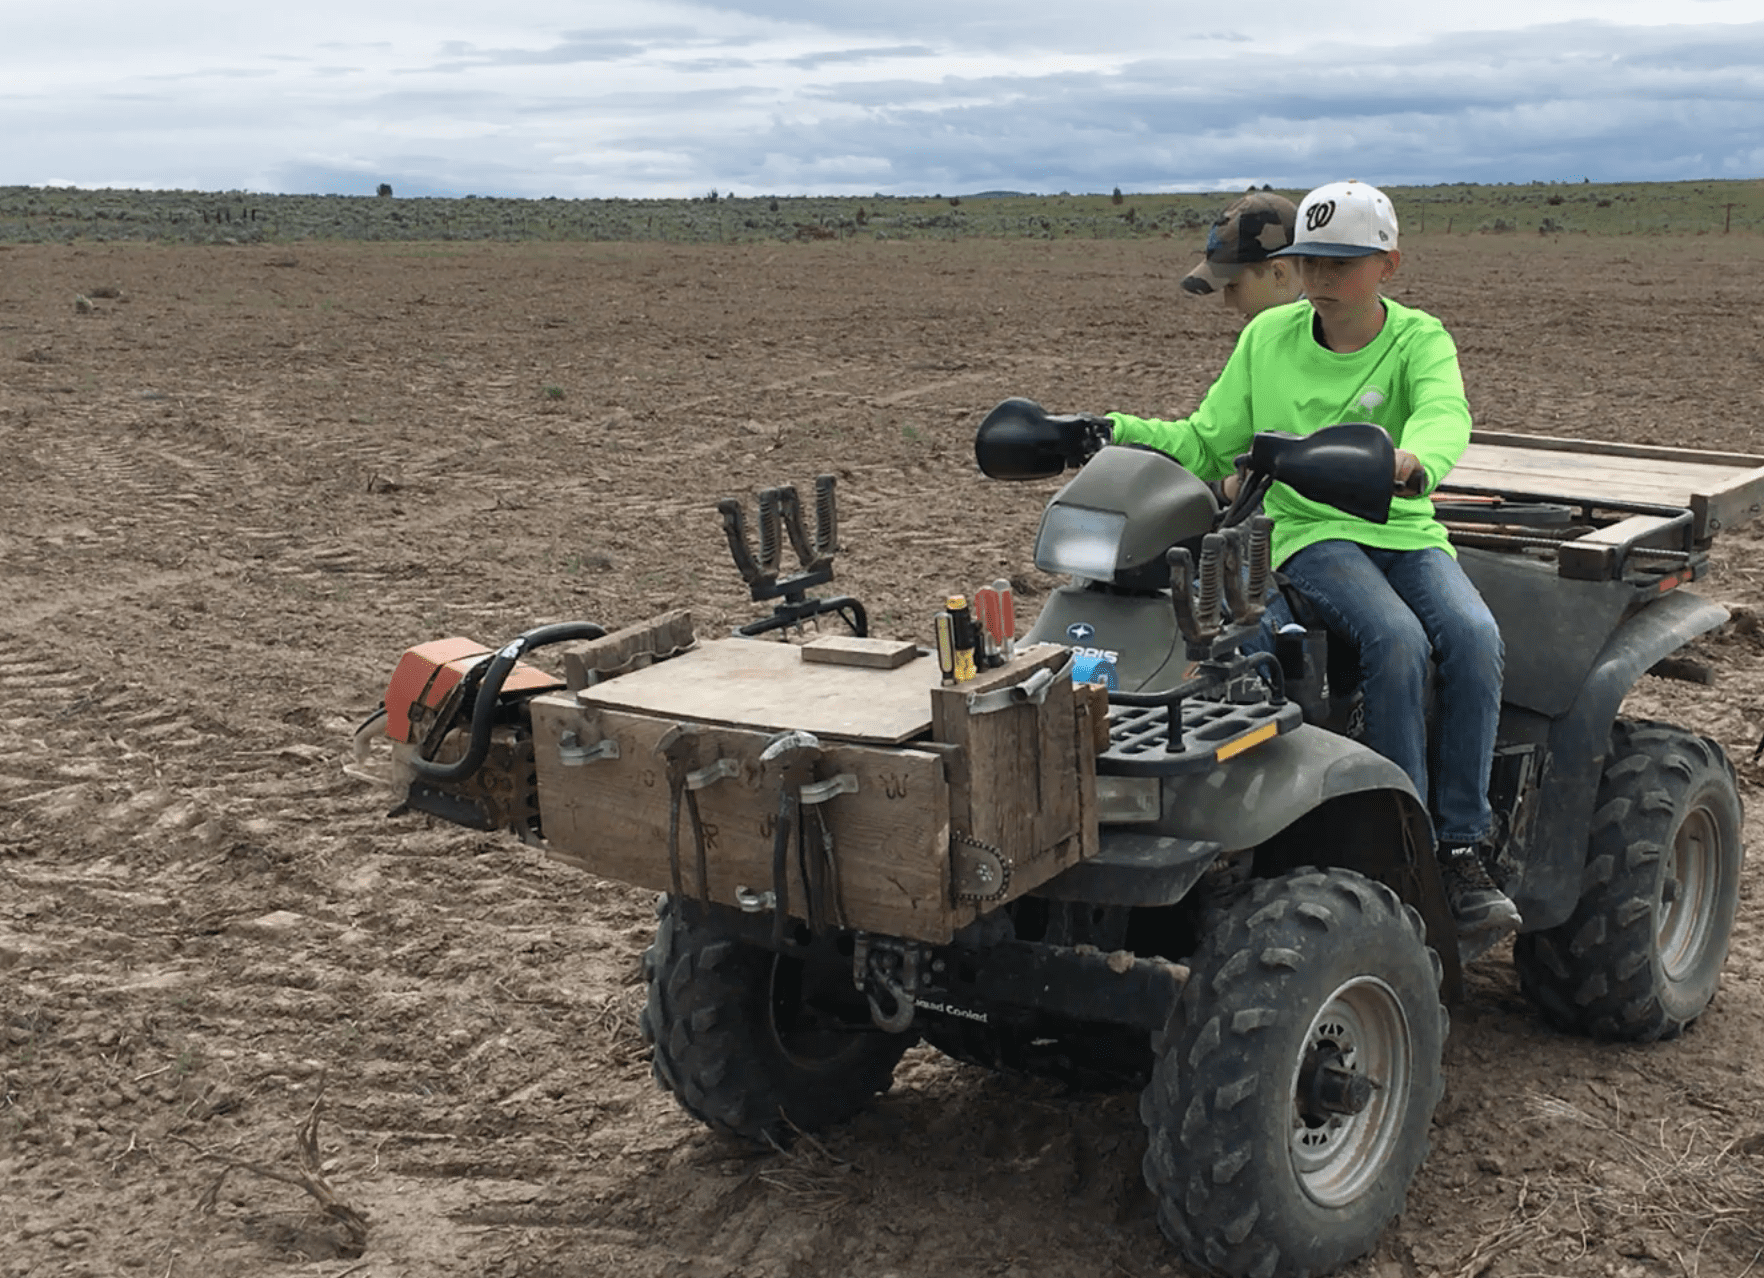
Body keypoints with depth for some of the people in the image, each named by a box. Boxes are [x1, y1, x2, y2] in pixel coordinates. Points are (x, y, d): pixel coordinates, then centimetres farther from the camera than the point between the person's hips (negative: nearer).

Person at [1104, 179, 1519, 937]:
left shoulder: (1418, 340, 2)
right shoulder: (1269, 337, 9)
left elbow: (1443, 413, -22)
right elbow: (1207, 447, 13)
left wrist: (1414, 460, -46)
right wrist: (1116, 431, -3)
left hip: (1401, 530, 1)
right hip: (1306, 532, -1)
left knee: (1473, 635, -28)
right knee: (1396, 638, -31)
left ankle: (1461, 848, -18)